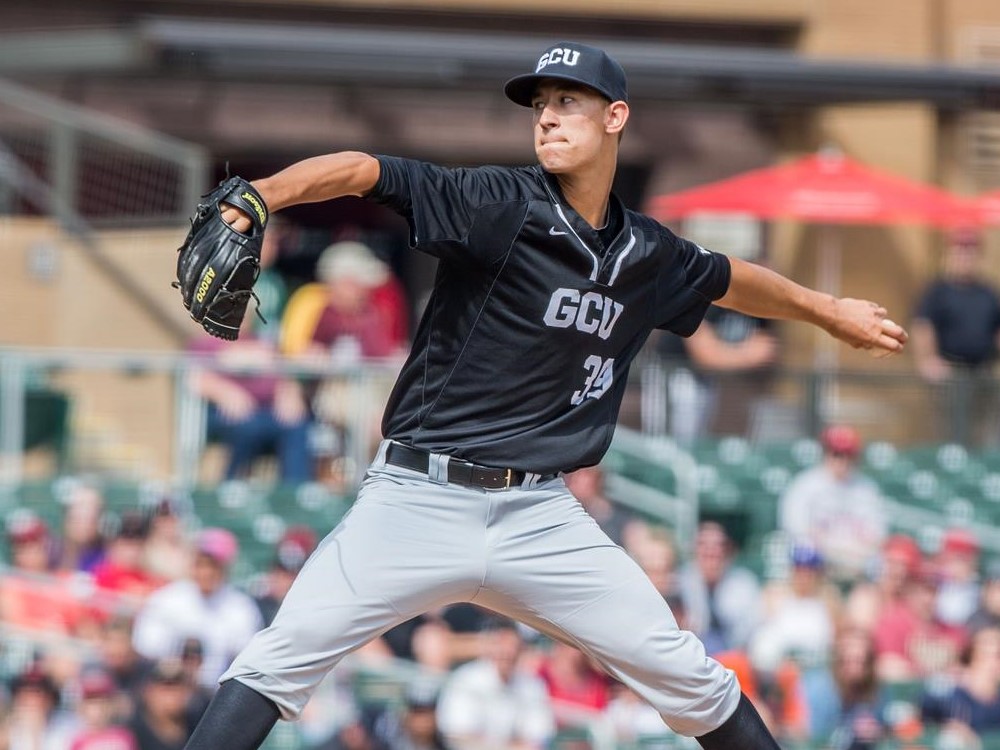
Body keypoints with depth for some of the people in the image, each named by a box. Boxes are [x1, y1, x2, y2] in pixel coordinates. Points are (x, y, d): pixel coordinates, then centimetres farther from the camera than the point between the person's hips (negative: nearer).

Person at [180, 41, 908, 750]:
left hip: (540, 519, 4)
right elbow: (361, 172, -22)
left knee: (685, 673, 2)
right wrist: (255, 200, -39)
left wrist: (828, 310, 42)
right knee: (285, 654, -18)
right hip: (417, 503, -4)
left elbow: (728, 280, 30)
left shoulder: (649, 257, 8)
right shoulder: (500, 205, -9)